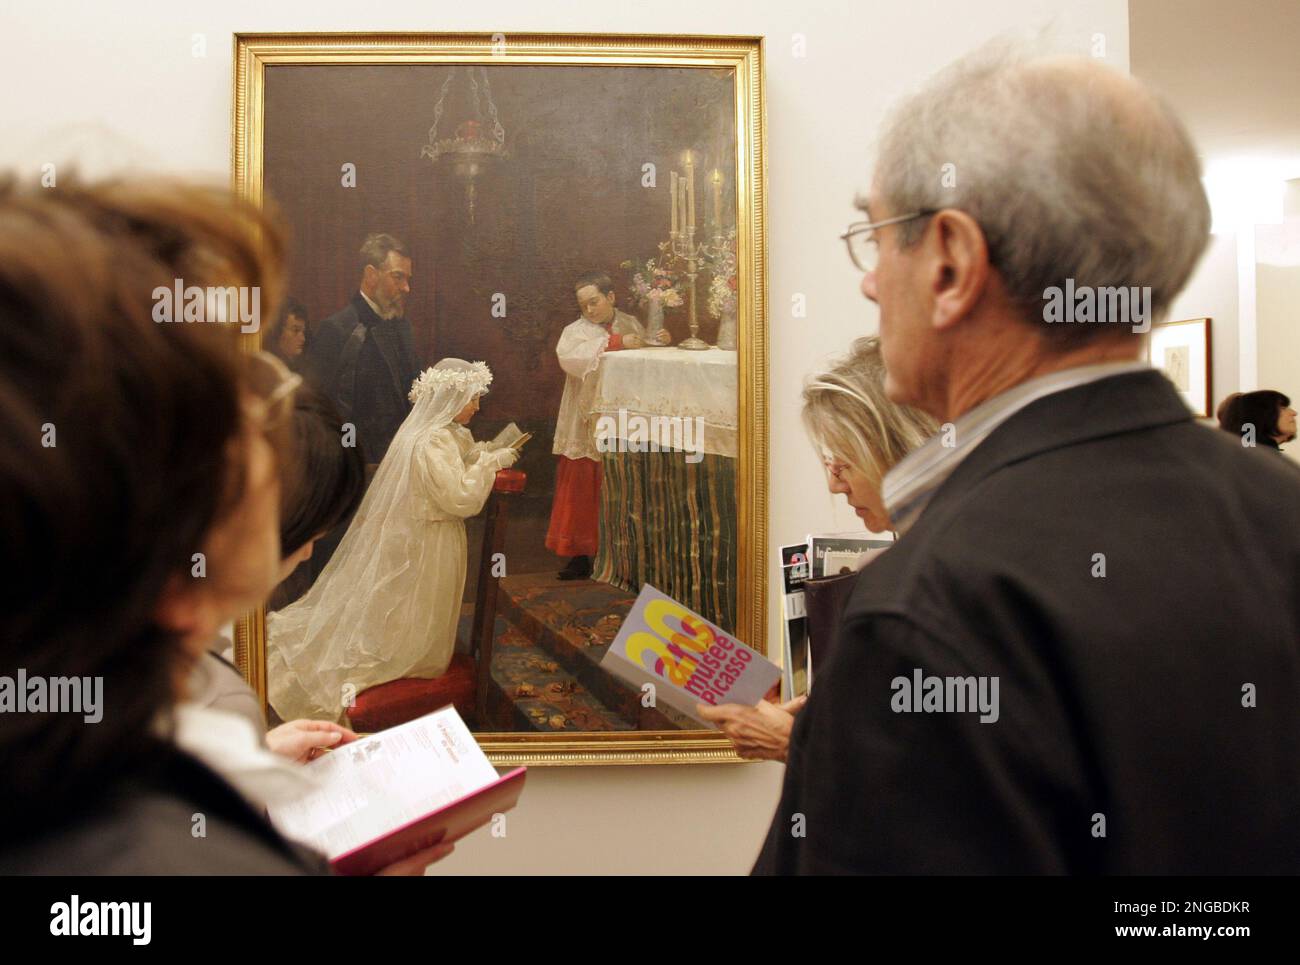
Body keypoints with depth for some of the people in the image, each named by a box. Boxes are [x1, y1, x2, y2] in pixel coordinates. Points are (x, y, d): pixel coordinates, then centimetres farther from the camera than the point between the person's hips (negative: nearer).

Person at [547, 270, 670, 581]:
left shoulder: (632, 324, 9)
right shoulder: (575, 331, 0)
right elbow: (568, 357, -22)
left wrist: (661, 343, -9)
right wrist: (614, 342, -25)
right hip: (587, 427, -2)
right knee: (582, 493, 1)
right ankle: (580, 555, 10)